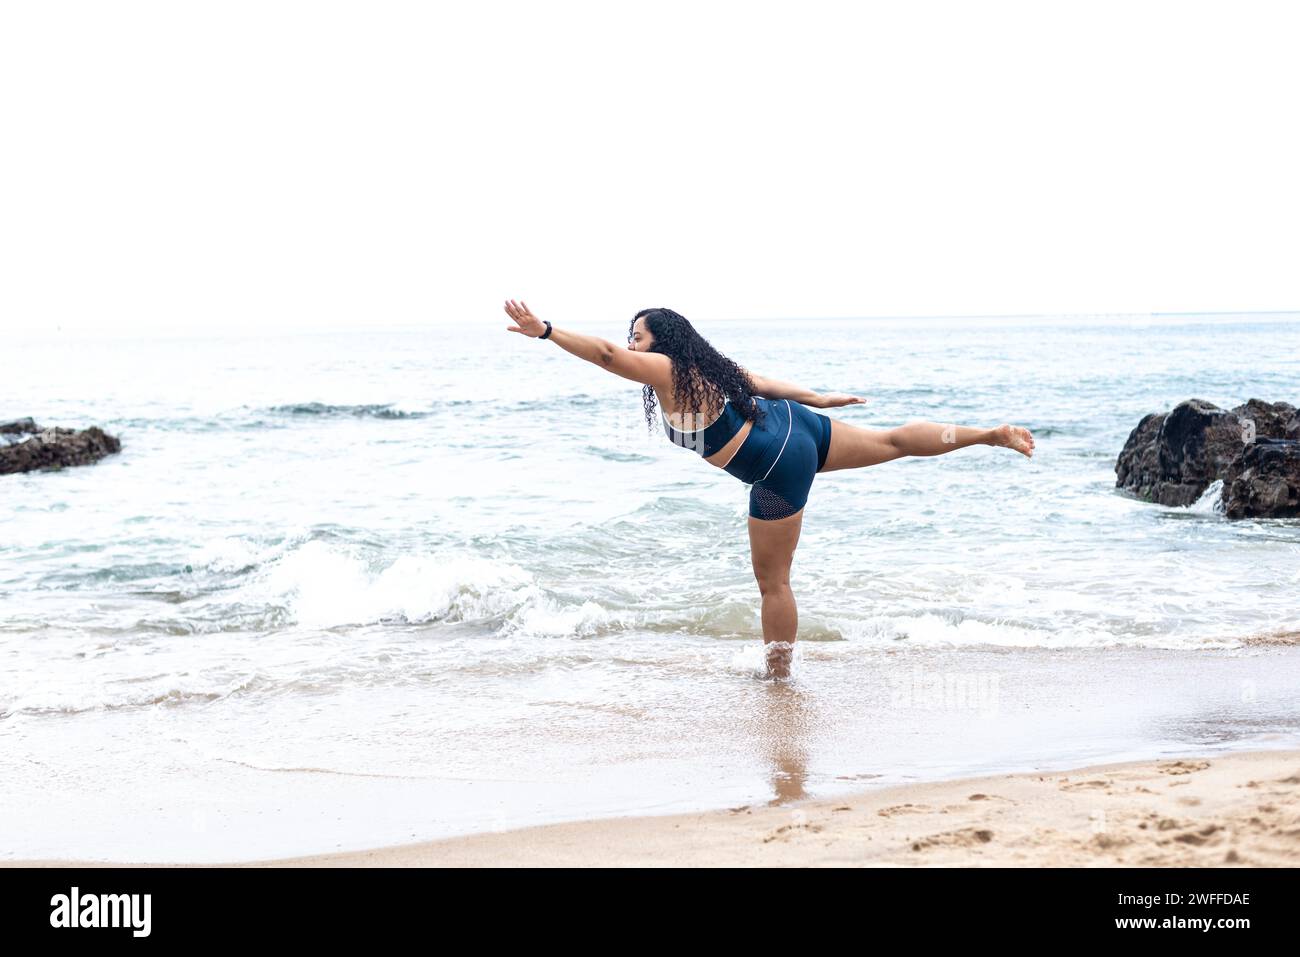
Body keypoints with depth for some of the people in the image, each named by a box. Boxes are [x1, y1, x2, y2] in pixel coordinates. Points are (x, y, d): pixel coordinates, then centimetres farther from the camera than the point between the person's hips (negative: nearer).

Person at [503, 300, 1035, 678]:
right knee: (893, 440, 22)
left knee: (772, 582, 4)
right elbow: (760, 382, 20)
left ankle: (778, 677, 14)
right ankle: (994, 435, 28)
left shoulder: (667, 371, -17)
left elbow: (605, 353, -31)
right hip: (794, 425, 9)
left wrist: (544, 330, -37)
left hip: (780, 471, -9)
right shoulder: (702, 365, 8)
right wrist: (814, 398, 30)